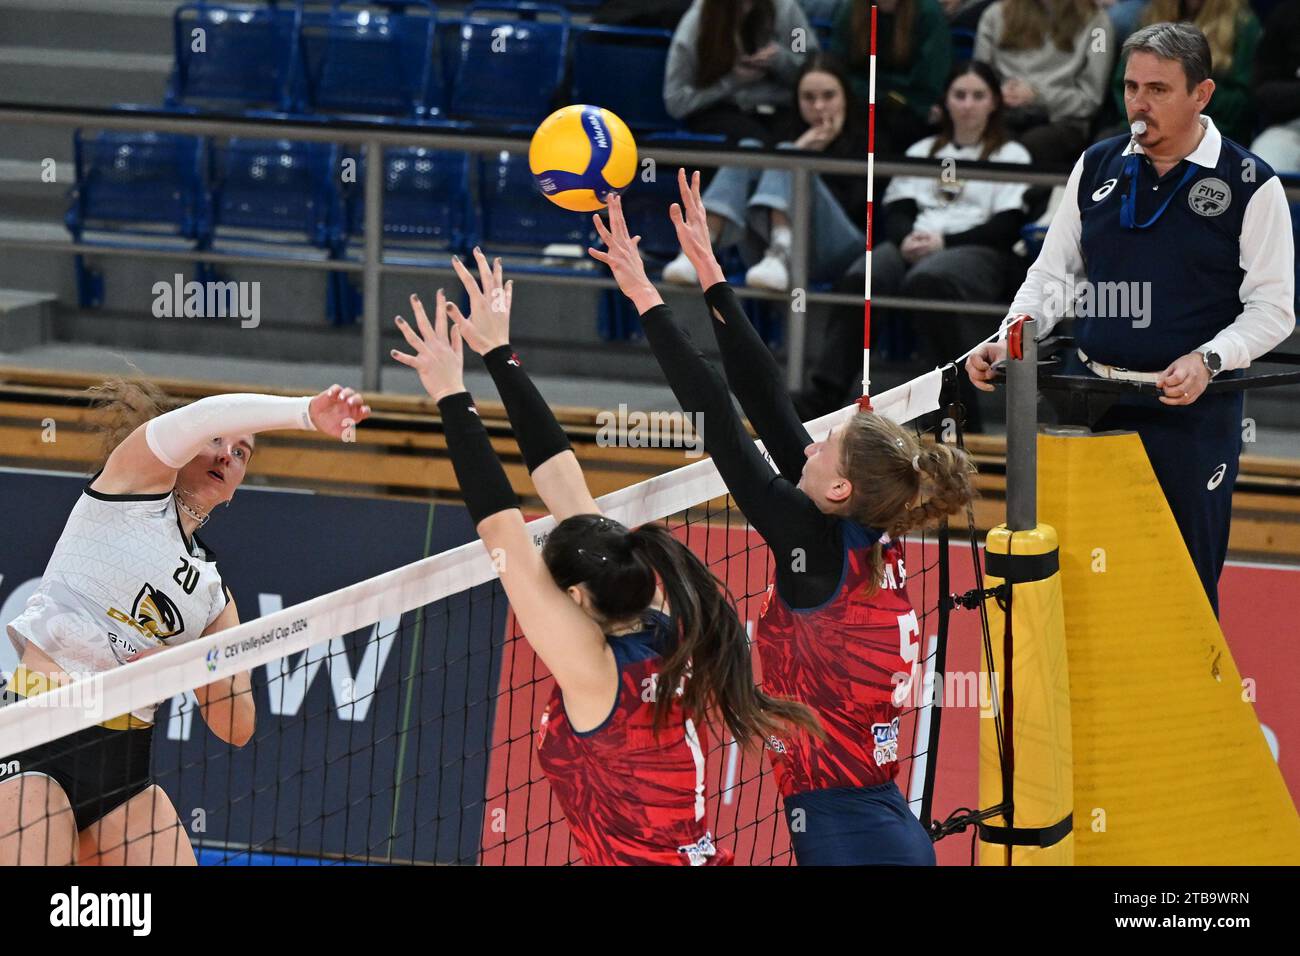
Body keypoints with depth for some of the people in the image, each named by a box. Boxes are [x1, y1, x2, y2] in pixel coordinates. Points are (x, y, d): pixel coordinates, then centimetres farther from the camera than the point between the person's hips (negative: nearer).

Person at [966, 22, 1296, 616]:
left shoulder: (1250, 185, -4)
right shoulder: (1096, 167, 8)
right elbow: (1051, 275, 15)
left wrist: (1208, 360, -20)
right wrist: (1009, 341, -2)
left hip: (1191, 409, -4)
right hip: (1088, 402, 4)